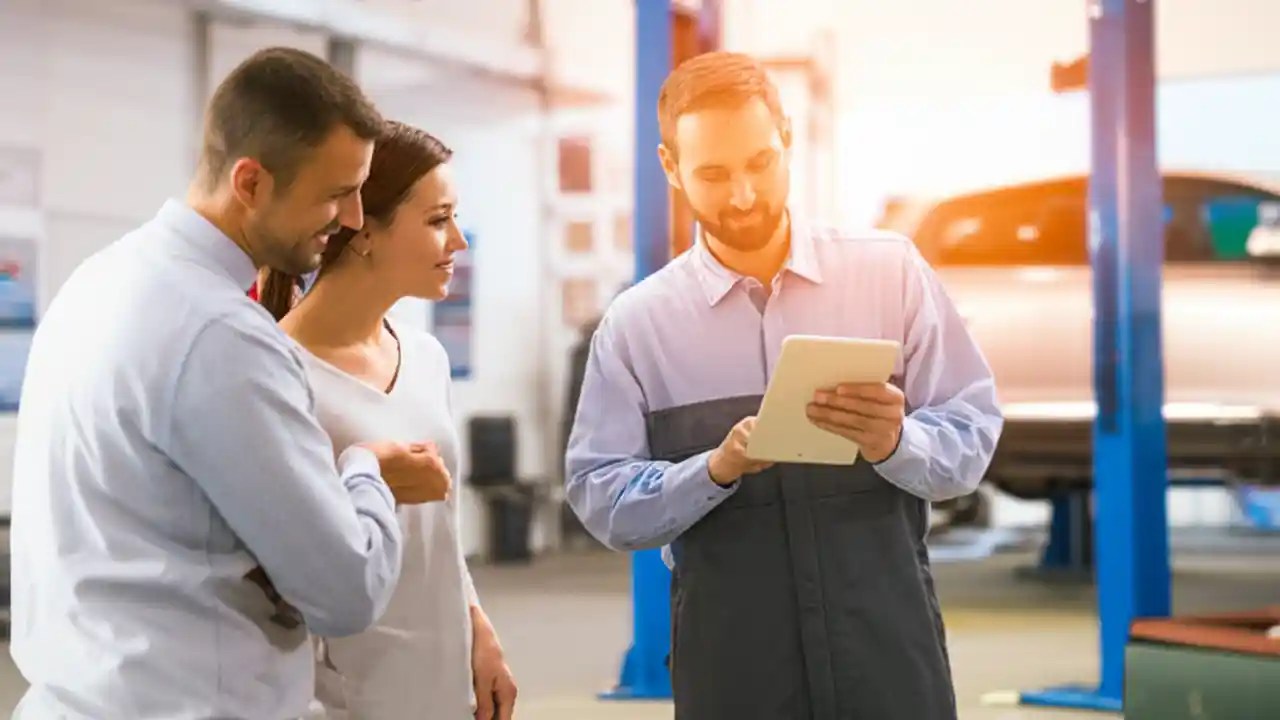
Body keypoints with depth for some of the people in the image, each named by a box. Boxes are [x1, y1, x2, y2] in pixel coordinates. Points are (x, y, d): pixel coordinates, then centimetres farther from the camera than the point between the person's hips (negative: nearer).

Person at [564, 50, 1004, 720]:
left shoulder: (891, 271, -1)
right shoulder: (636, 323, 0)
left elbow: (971, 438, -1)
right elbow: (601, 502, -1)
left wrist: (895, 442, -21)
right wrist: (717, 468, -18)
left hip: (886, 644, 0)